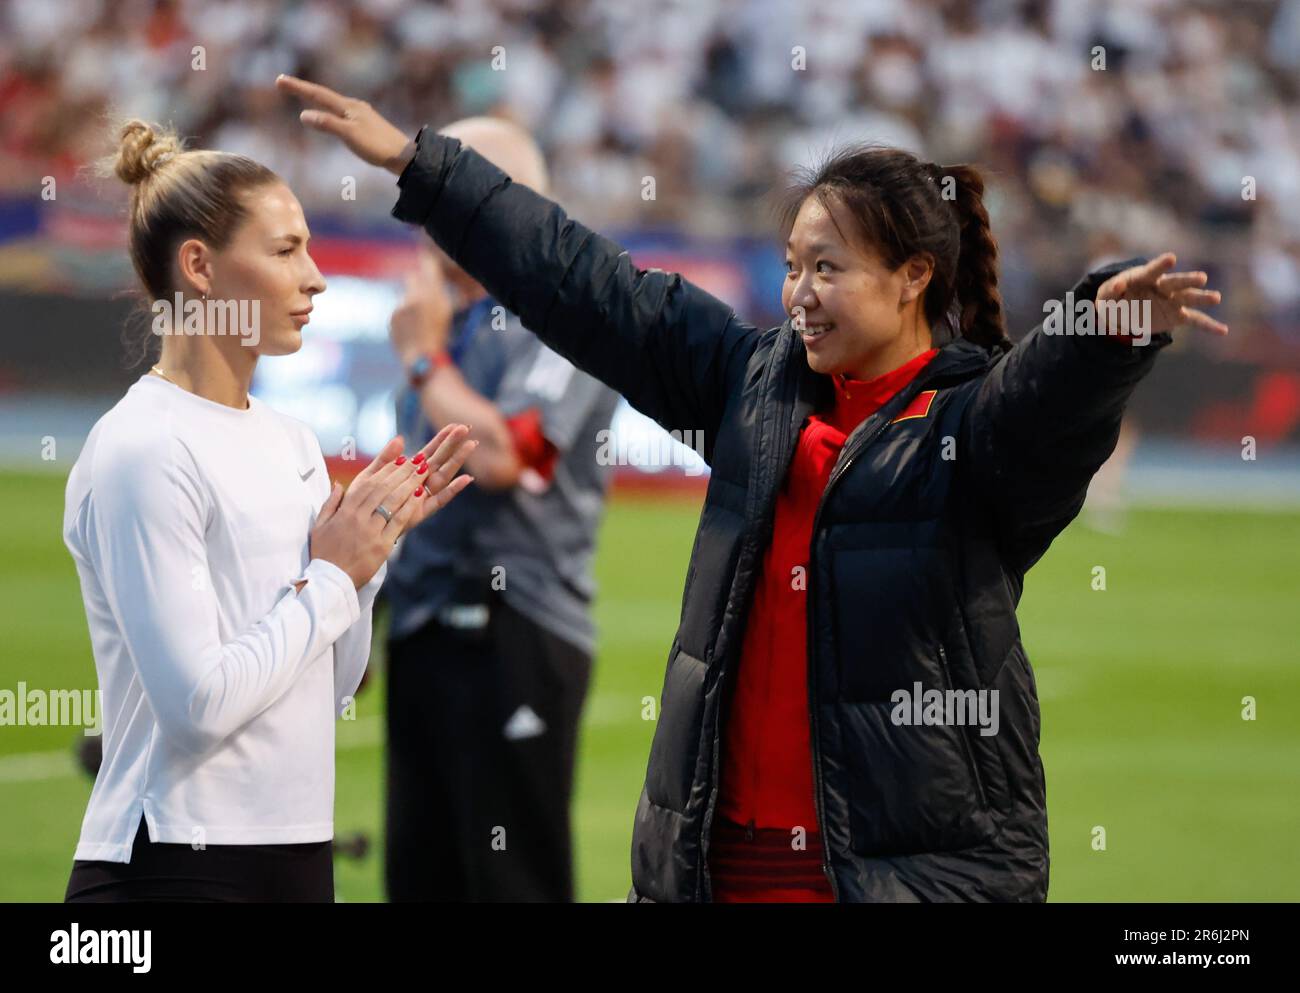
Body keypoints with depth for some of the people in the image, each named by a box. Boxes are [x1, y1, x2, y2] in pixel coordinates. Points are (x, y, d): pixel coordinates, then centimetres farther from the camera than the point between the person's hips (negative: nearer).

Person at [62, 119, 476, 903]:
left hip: (298, 853, 7)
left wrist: (373, 549, 1)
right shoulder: (145, 449, -12)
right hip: (177, 864, -7)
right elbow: (197, 701, -19)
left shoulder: (293, 442, 9)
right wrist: (331, 577, -9)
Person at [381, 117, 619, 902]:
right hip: (424, 632, 9)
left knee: (515, 878, -9)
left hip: (510, 638, -9)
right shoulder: (449, 320, 17)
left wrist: (425, 357, -9)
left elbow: (499, 454, -23)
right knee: (421, 875, 11)